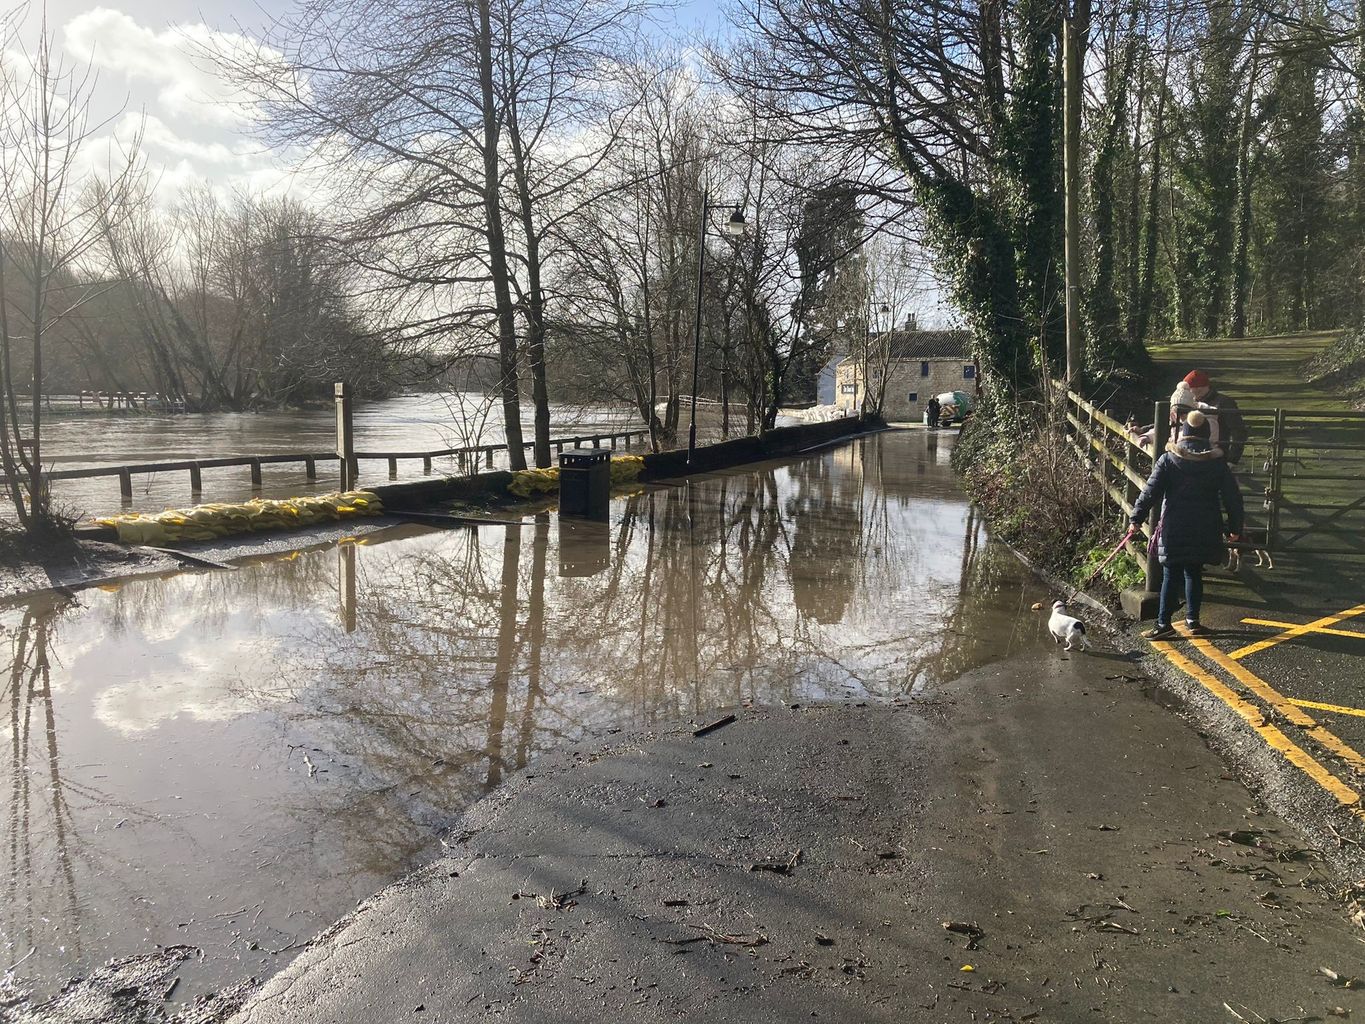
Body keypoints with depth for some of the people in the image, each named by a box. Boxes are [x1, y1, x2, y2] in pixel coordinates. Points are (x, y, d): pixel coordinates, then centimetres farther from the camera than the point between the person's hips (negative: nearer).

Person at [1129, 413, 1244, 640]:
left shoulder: (1168, 460, -4)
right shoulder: (1216, 463, 4)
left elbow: (1151, 492, -8)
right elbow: (1233, 497, 7)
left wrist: (1136, 518, -3)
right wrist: (1235, 527, 15)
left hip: (1174, 530, -2)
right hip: (1204, 532, 3)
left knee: (1171, 575, 1)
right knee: (1194, 573, 13)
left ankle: (1163, 623, 1)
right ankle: (1192, 621, 18)